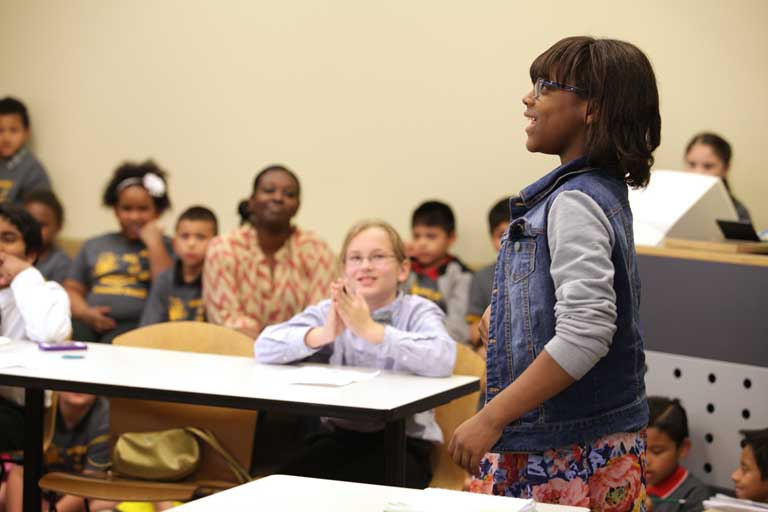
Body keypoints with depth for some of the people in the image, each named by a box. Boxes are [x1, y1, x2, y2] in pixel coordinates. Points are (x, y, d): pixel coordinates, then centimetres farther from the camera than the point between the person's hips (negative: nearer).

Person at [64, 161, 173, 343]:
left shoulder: (164, 246, 16)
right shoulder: (94, 246, 27)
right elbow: (72, 289, 21)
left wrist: (154, 244, 0)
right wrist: (85, 313, 0)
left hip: (137, 323, -3)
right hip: (91, 324, 3)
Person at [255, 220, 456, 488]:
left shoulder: (418, 312, -5)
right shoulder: (330, 310, 5)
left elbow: (441, 361, -28)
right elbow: (264, 348, -8)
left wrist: (371, 329, -30)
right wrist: (323, 334, -24)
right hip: (341, 435, 4)